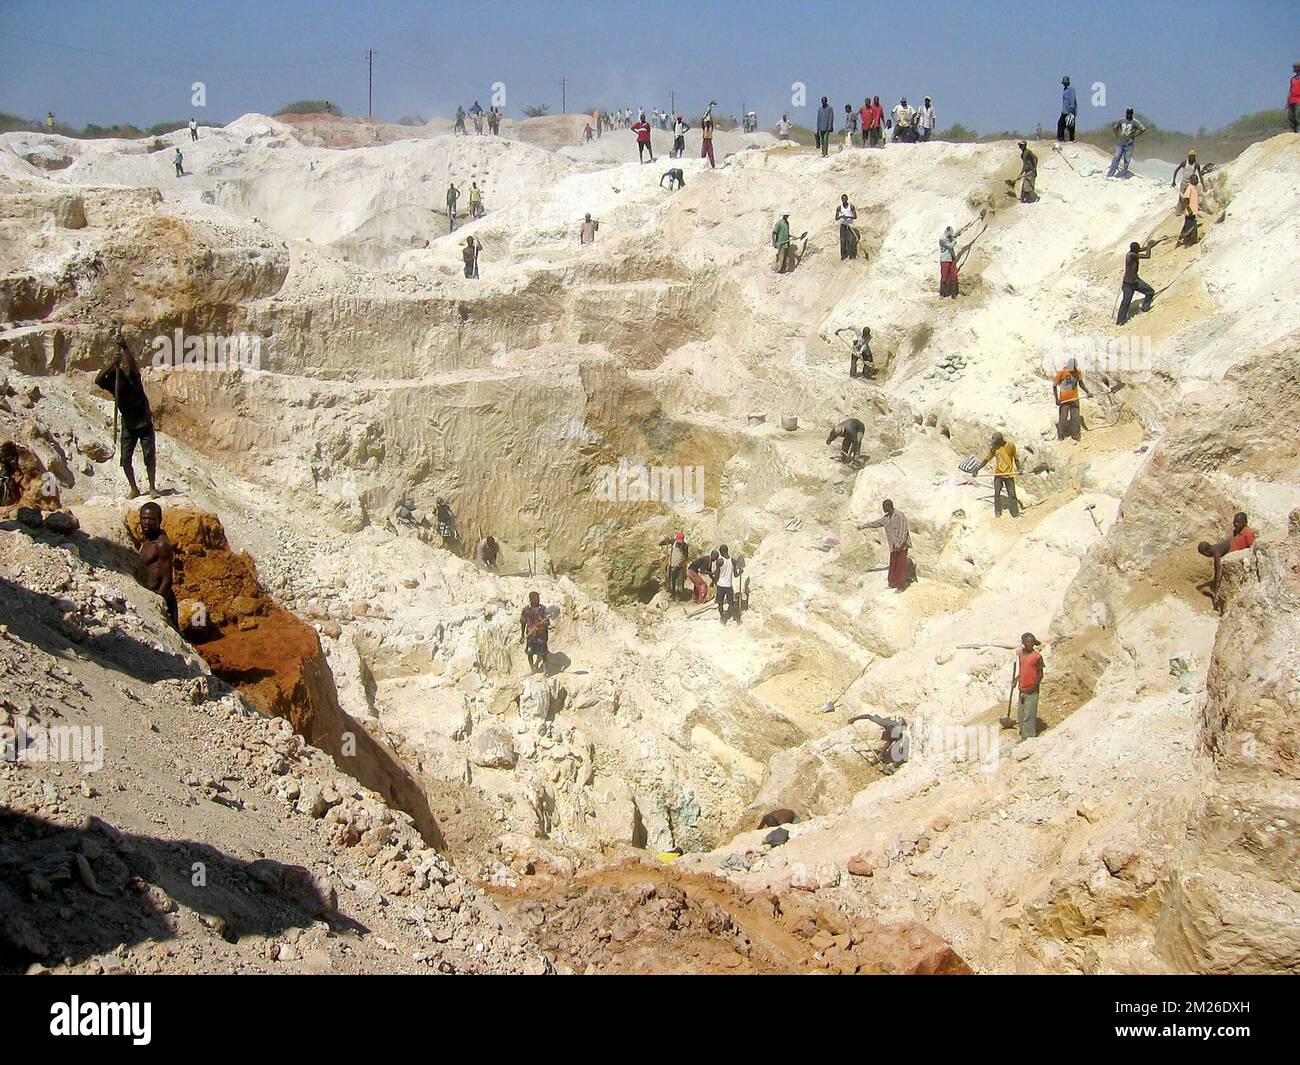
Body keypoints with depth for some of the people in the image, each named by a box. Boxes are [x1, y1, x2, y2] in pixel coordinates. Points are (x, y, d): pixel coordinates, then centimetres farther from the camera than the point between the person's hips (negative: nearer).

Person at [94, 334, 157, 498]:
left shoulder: (132, 381, -21)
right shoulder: (113, 386, -13)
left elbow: (133, 366, -40)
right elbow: (98, 380, -33)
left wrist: (124, 347, -57)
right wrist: (112, 363, -47)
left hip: (144, 424, -3)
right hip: (128, 426, 3)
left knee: (149, 457, -2)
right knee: (125, 460, -1)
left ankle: (152, 487, 11)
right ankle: (134, 489, 13)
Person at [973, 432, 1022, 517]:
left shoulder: (1011, 445, -9)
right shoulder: (994, 448, -5)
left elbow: (1016, 458, 2)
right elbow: (986, 459, 0)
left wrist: (1019, 468, -12)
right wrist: (977, 469, -5)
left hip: (1009, 474, -2)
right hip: (998, 474, 2)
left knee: (1012, 494, 2)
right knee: (997, 494, 6)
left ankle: (1015, 513, 10)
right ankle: (997, 512, 19)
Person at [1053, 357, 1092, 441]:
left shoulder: (1078, 372, -4)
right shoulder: (1062, 373, -17)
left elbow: (1081, 383, 13)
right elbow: (1054, 385, -9)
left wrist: (1087, 391, 0)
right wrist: (1056, 398, -14)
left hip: (1074, 399, 4)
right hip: (1064, 400, -4)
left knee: (1075, 418, 8)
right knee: (1063, 419, 3)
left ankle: (1075, 437, 20)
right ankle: (1060, 437, 17)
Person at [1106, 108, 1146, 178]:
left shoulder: (1135, 122, -4)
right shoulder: (1122, 120, 6)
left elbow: (1143, 129, -9)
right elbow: (1115, 127, 22)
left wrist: (1134, 135, -9)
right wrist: (1117, 136, 9)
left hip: (1129, 144, -3)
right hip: (1120, 143, 3)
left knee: (1126, 160, 2)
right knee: (1116, 158, -3)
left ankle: (1124, 175, 10)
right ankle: (1110, 173, -3)